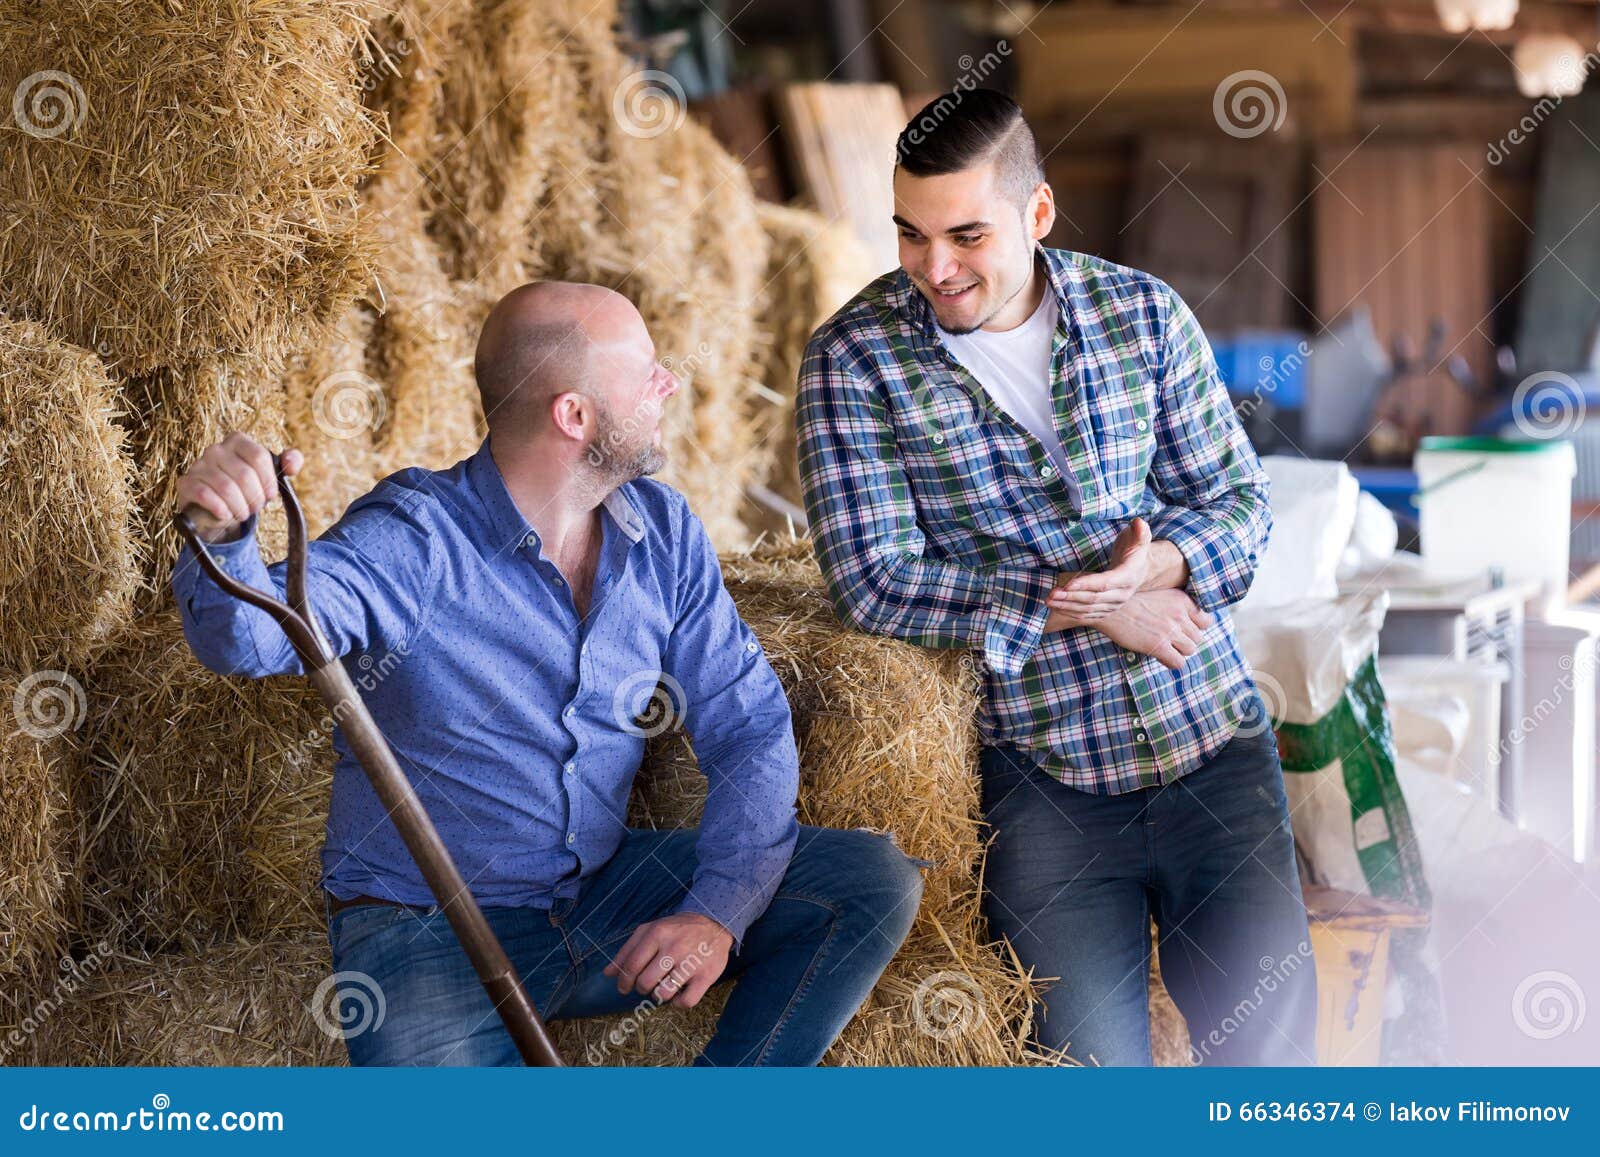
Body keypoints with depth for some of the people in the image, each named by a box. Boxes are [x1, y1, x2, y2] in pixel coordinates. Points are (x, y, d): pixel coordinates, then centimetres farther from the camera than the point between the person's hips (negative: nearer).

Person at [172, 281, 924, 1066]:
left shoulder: (662, 532, 2)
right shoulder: (414, 538, -16)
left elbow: (751, 730, 0)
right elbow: (252, 638, -33)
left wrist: (718, 914, -17)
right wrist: (228, 536, -57)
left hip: (606, 899, 5)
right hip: (427, 929, -5)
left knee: (874, 879, -9)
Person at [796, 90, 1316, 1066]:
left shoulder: (1143, 313, 3)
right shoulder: (855, 359, -6)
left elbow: (1240, 499, 8)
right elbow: (875, 582, -12)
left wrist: (1162, 565, -15)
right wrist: (1090, 606, -15)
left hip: (1212, 734, 3)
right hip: (1043, 767, -2)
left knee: (1271, 1028, 0)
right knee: (1094, 1054, -10)